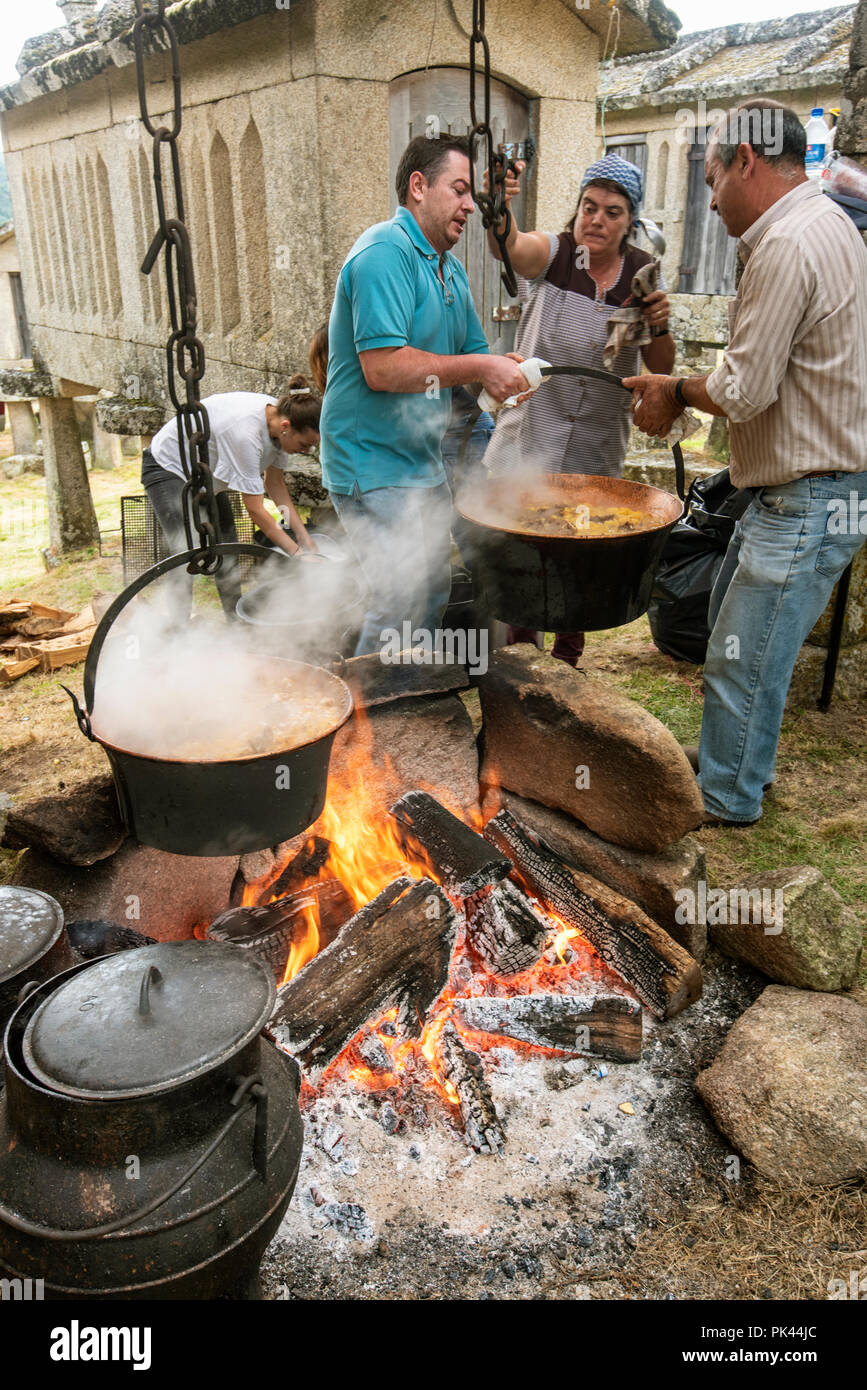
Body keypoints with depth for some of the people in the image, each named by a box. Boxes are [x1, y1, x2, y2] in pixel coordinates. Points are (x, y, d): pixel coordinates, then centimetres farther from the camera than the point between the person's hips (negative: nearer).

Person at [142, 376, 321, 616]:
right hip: (168, 468, -8)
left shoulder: (278, 414, -14)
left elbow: (275, 483, -1)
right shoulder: (244, 431, -40)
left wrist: (303, 535, -6)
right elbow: (255, 509, -33)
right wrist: (297, 553, -28)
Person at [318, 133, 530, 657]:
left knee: (434, 595, 17)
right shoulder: (386, 253, -15)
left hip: (425, 465, 10)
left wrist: (502, 371, -5)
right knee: (404, 604, -11)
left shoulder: (450, 267, 16)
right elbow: (382, 368, -26)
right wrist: (477, 368, -20)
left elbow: (471, 355, 19)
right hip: (377, 469, -10)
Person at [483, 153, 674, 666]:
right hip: (530, 441, -3)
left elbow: (661, 368, 3)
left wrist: (659, 326, -17)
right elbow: (511, 247, -30)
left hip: (597, 452, 3)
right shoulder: (555, 254, -6)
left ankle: (567, 660, 32)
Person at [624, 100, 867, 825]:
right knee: (731, 625, 23)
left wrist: (678, 391, -1)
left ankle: (726, 800, 20)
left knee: (742, 658, 1)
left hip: (808, 503, -11)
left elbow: (745, 390, -20)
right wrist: (680, 393, 8)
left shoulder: (788, 245, -20)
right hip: (796, 488, 11)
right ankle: (738, 762, 40)